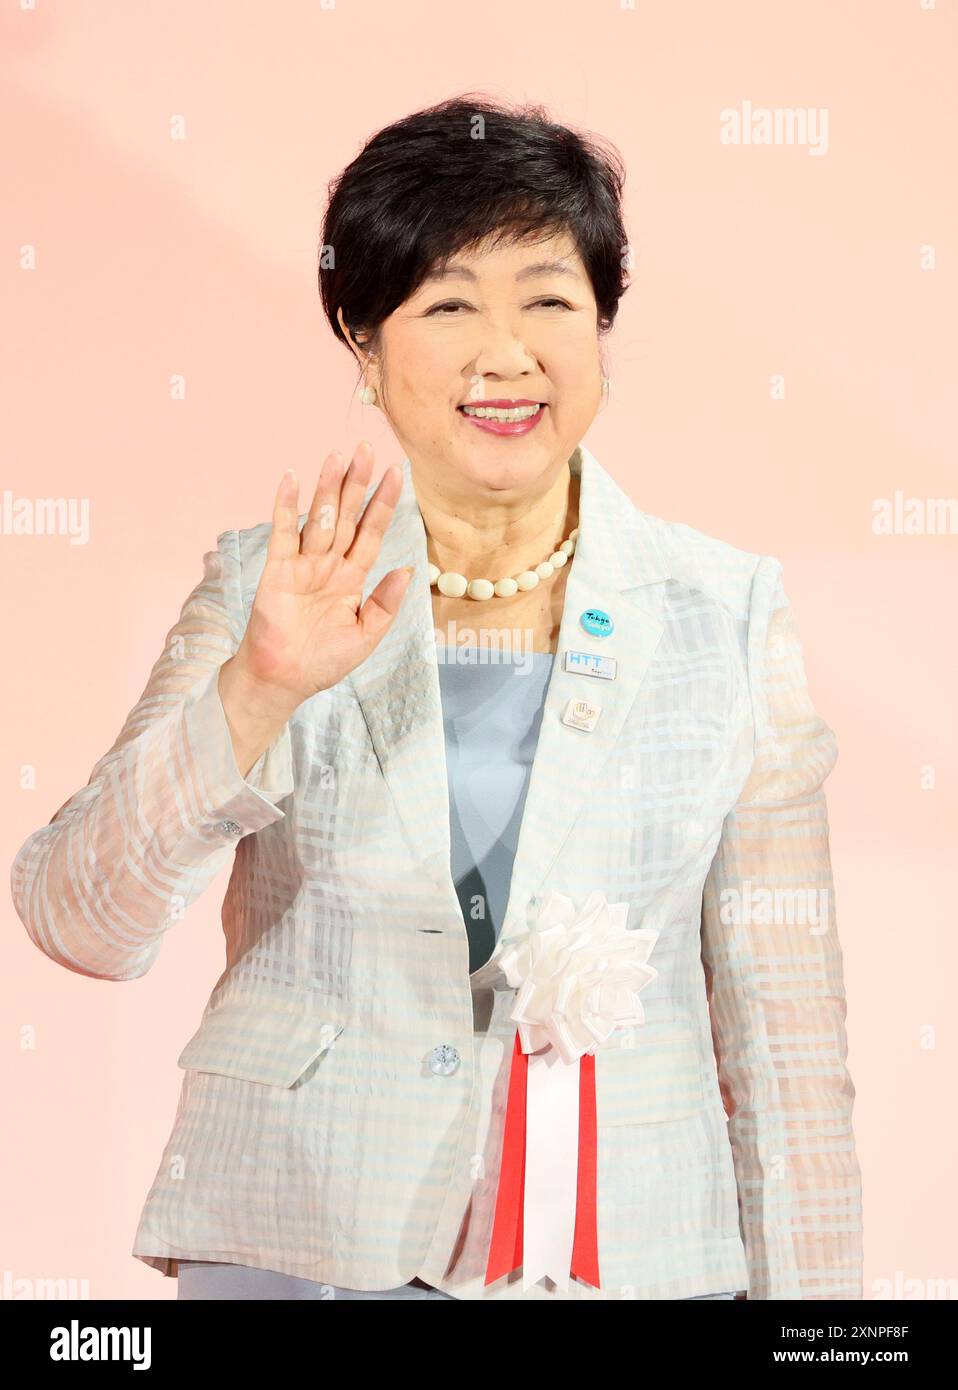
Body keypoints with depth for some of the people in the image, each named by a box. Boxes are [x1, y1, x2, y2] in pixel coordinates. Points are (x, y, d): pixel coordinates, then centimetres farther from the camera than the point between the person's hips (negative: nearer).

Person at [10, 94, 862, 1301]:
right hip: (300, 1246, 0)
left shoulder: (729, 616, -2)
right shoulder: (268, 593, -3)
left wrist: (814, 1286, -1)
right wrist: (259, 692, -25)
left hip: (627, 1250, 1)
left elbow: (781, 1025, 1)